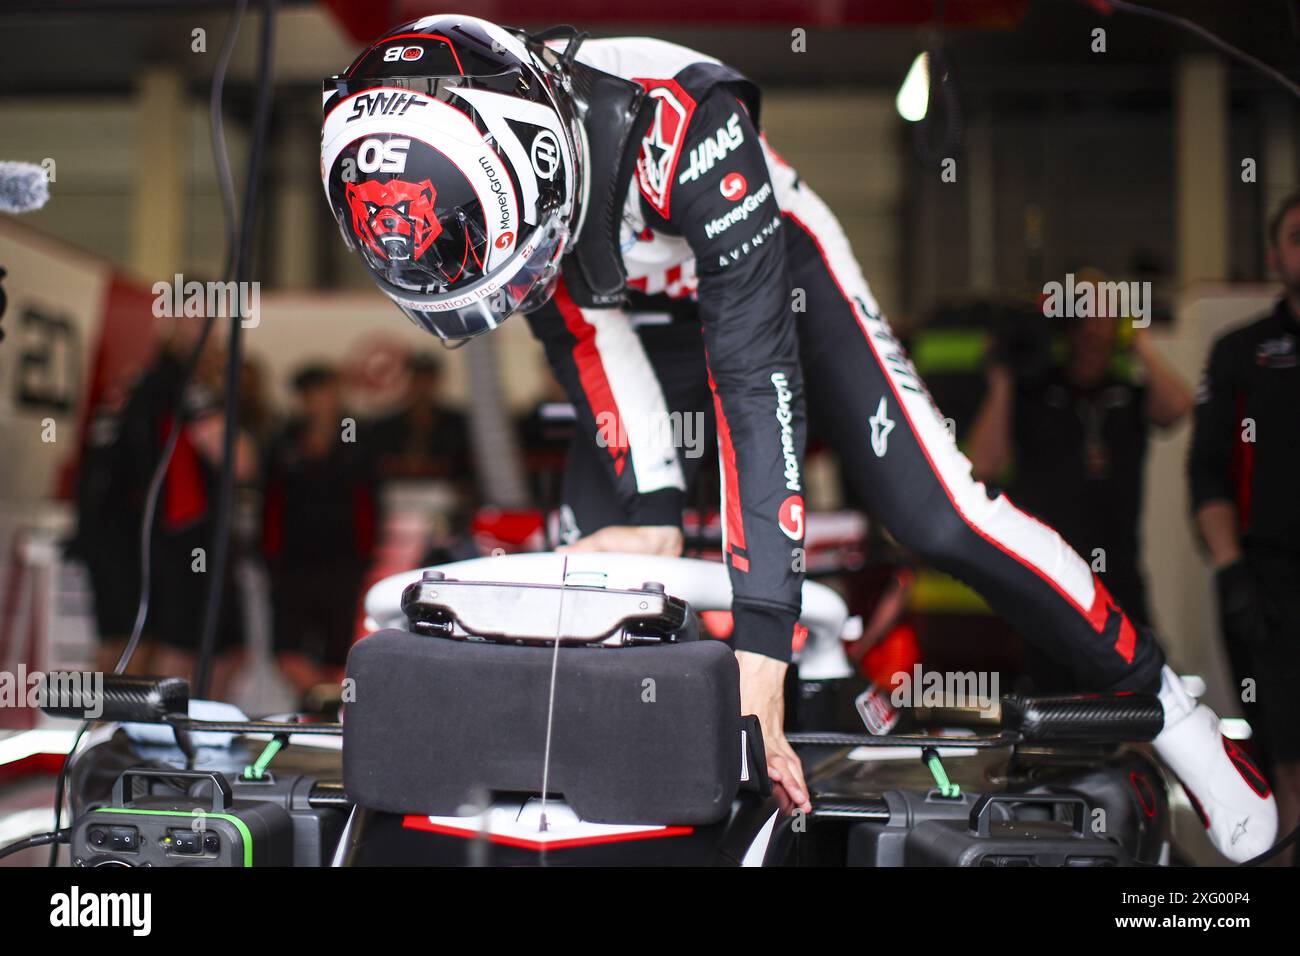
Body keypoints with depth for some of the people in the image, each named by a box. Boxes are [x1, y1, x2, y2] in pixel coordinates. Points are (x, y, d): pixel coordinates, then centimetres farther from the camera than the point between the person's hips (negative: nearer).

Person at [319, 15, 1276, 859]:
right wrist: (653, 511, -19)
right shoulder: (462, 161, -26)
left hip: (773, 270, -5)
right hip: (651, 312, 5)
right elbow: (581, 326, -14)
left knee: (939, 516, -15)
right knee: (582, 548, -4)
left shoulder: (679, 127, -43)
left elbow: (757, 370, -43)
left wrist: (760, 644, -45)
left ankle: (1160, 698, 2)